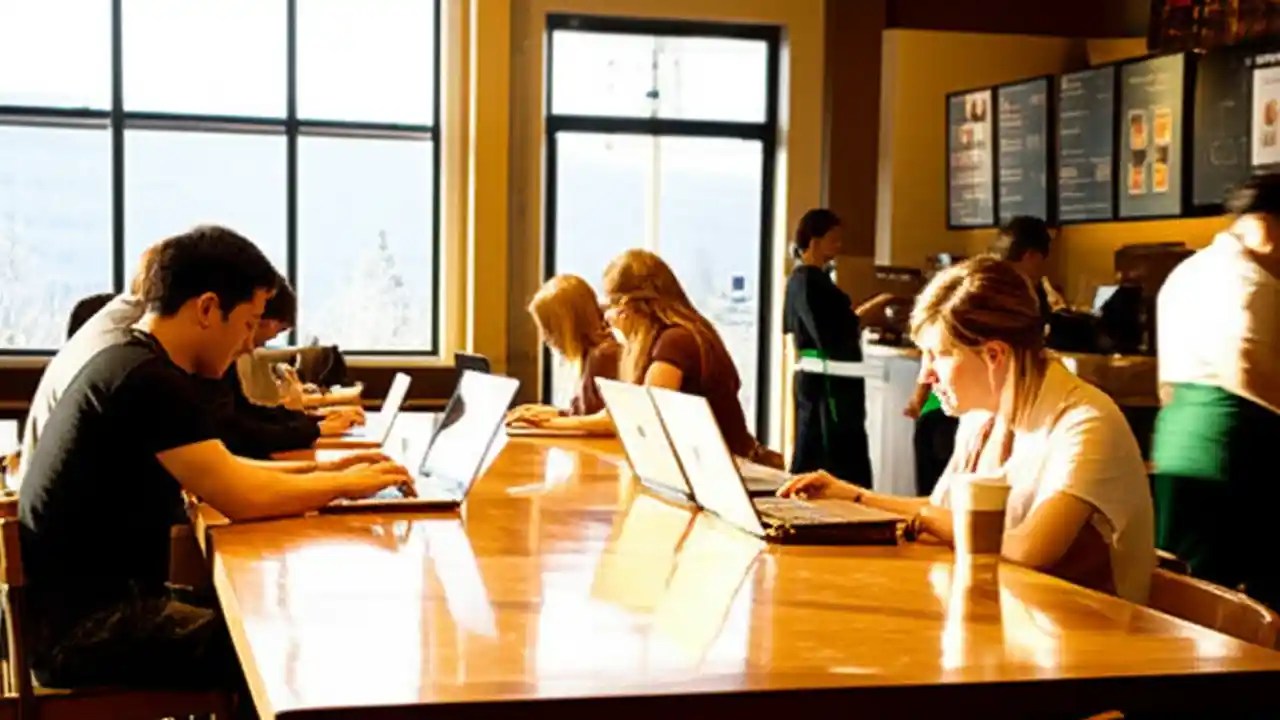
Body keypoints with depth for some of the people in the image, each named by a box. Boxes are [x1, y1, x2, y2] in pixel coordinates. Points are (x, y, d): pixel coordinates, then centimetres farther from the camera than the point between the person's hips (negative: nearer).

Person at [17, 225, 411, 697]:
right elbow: (239, 498, -22)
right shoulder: (149, 381, -19)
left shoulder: (135, 367, 12)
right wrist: (344, 485, -7)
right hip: (83, 627, -10)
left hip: (91, 605, 10)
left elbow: (217, 471, 23)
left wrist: (319, 470, 14)